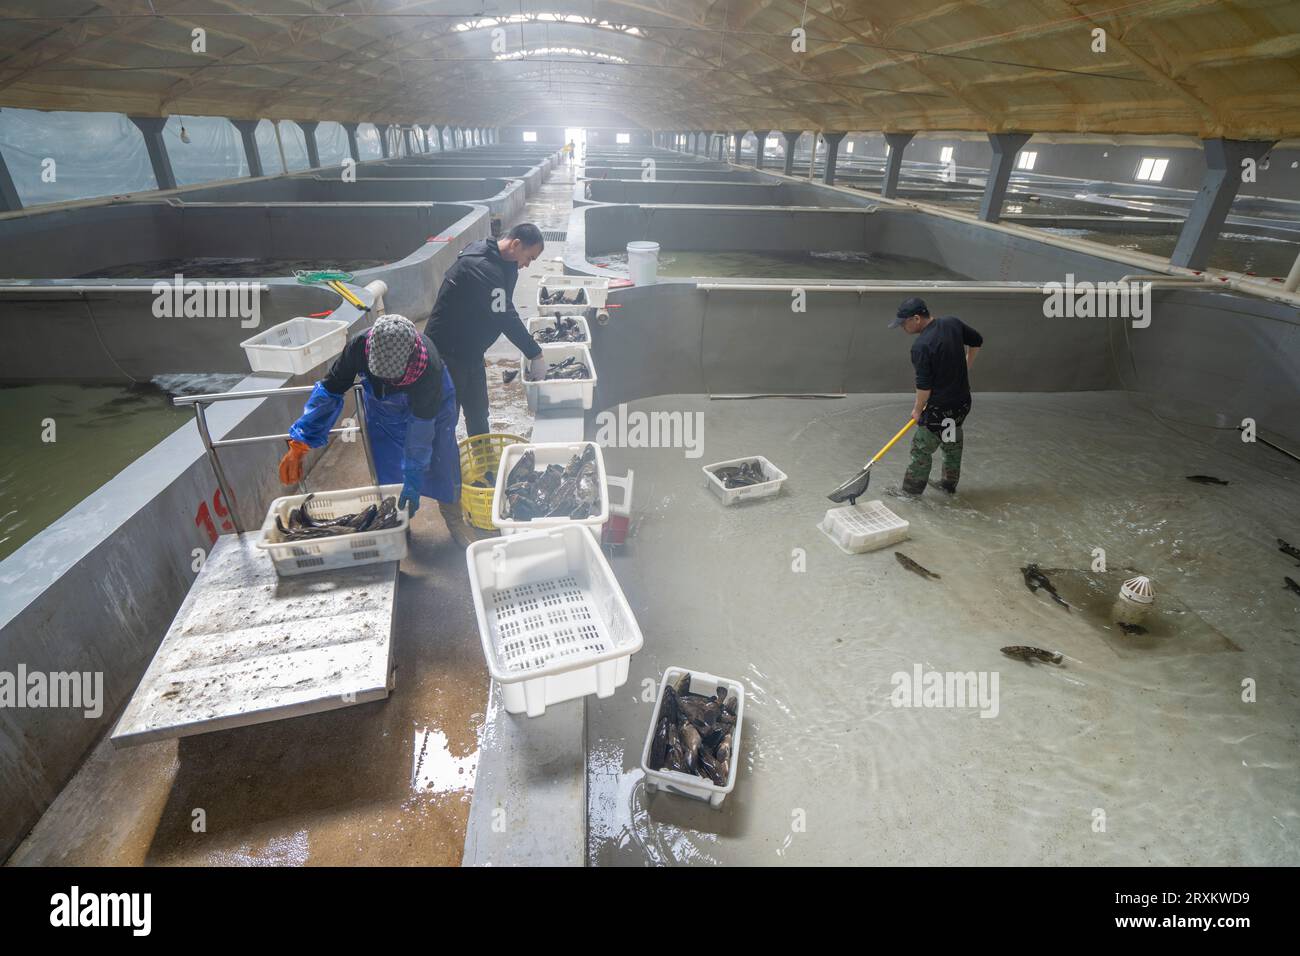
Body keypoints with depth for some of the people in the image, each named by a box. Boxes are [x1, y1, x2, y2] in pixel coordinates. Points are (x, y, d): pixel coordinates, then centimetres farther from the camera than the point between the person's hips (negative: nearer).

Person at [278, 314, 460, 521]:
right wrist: (298, 445, -26)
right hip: (382, 407, 3)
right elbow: (329, 390, -22)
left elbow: (421, 428, -35)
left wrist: (413, 479, -35)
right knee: (386, 470, 5)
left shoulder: (429, 366, -43)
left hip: (431, 404, -3)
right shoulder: (359, 345, -35)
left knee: (441, 464, -1)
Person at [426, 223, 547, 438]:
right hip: (447, 353, -9)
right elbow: (505, 317, -28)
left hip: (471, 351, 9)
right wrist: (535, 354, -23)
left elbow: (505, 312, 6)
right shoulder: (481, 266, -27)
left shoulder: (502, 261, 3)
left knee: (478, 413, 19)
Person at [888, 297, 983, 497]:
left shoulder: (921, 347, -25)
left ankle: (911, 492, 15)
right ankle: (949, 484, 41)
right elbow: (977, 342, 15)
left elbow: (924, 385, -21)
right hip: (963, 402, 8)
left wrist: (917, 409, -5)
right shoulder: (953, 322, -2)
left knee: (922, 449, 5)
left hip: (939, 408, -8)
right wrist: (965, 366, 26)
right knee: (953, 444, 24)